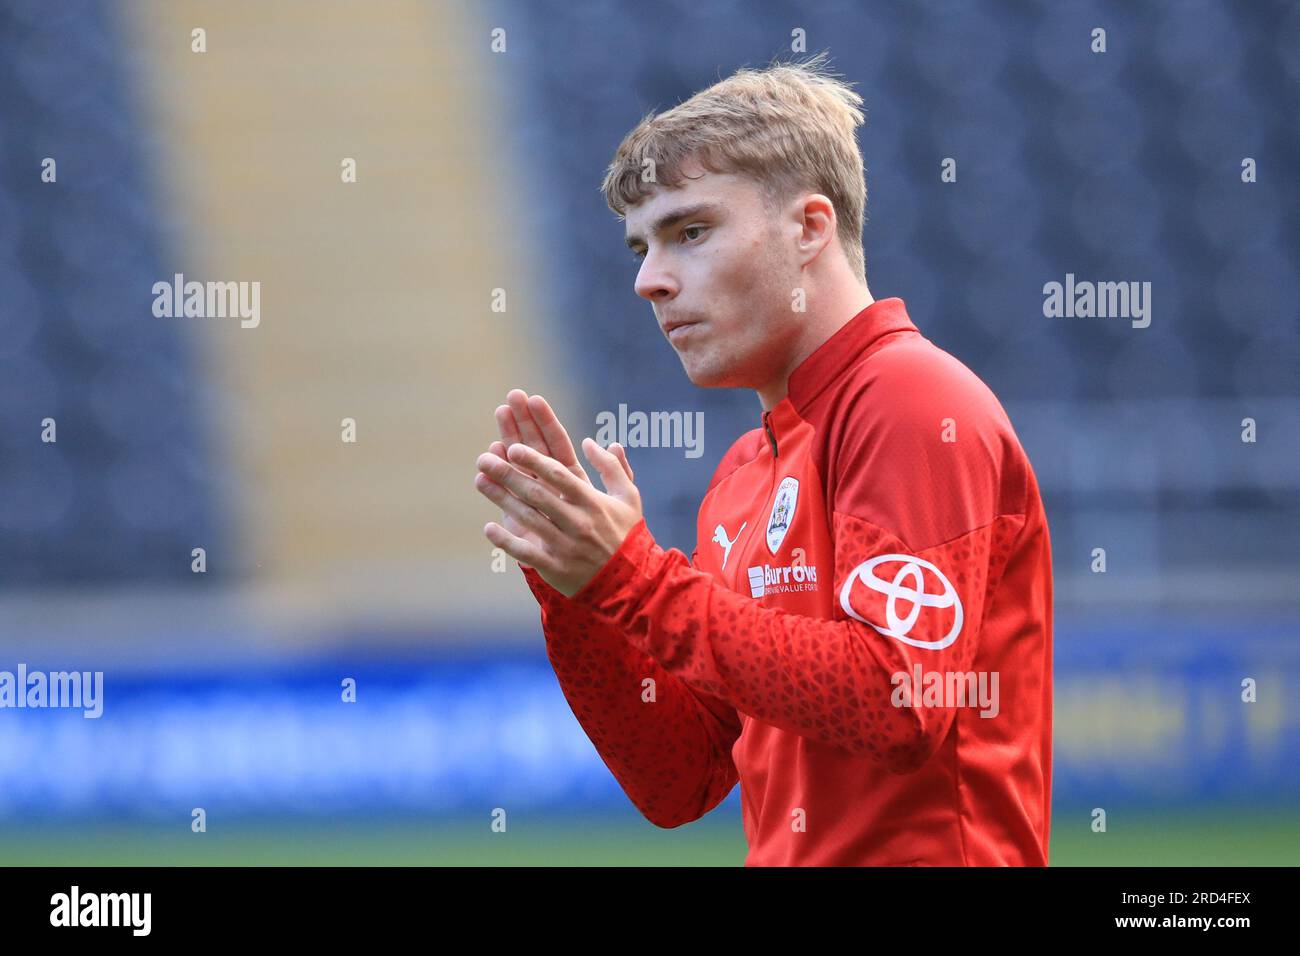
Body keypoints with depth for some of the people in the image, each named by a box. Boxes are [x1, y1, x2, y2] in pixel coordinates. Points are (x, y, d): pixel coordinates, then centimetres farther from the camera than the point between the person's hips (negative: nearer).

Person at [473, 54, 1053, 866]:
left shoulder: (915, 404, -7)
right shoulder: (743, 474, 14)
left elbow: (900, 703, -18)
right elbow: (677, 785, 13)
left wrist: (633, 578, -13)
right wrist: (575, 591, 1)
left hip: (922, 854, -6)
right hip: (790, 858, 6)